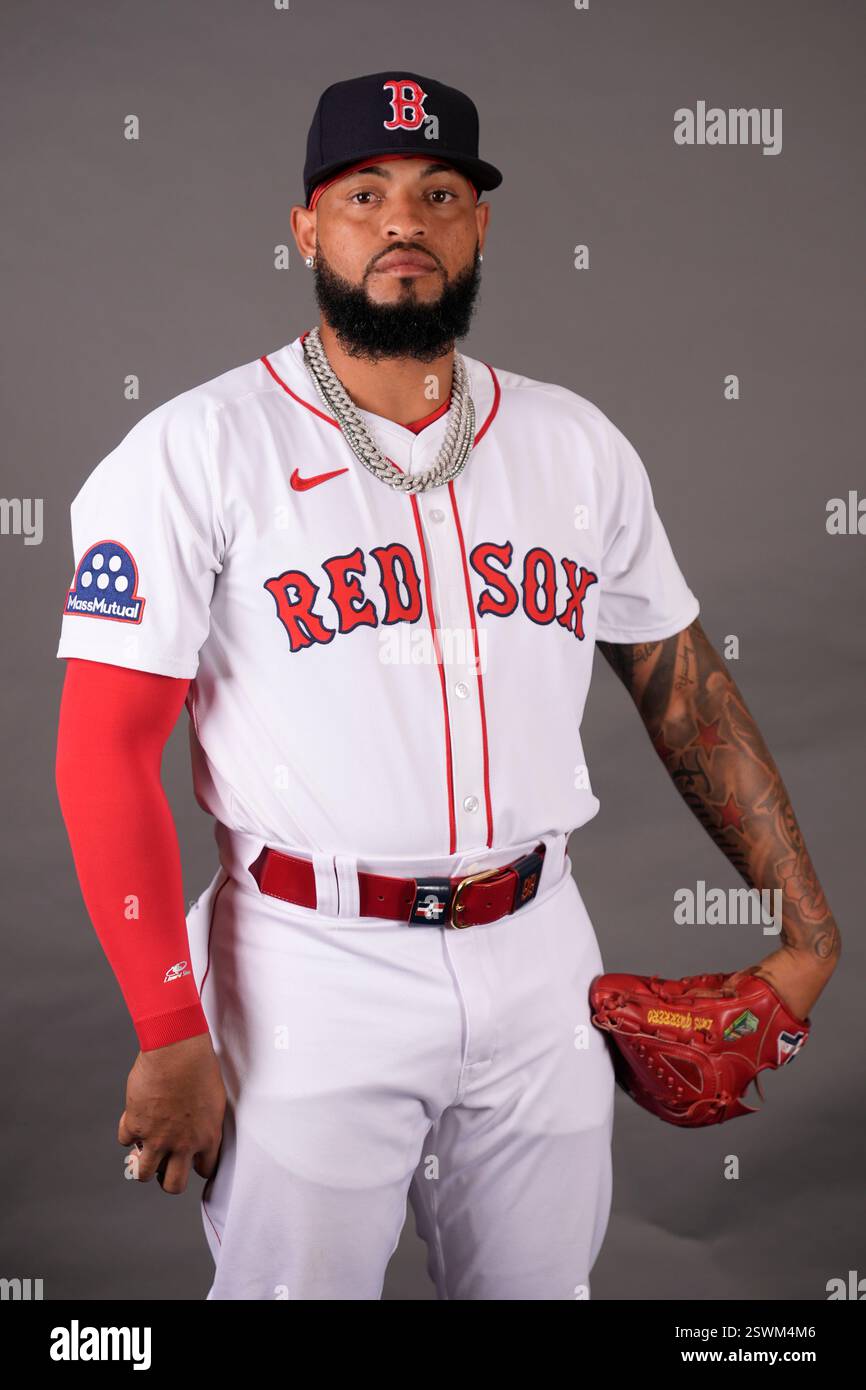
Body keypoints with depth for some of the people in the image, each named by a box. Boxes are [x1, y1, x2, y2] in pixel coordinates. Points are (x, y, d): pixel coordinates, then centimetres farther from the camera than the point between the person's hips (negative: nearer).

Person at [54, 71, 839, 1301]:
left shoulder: (578, 446, 7)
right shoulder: (198, 450, -7)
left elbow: (684, 687, 13)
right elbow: (106, 754, -10)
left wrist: (808, 925, 10)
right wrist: (172, 1038, -14)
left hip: (538, 959, 4)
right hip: (311, 976, -4)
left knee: (543, 1281, 17)